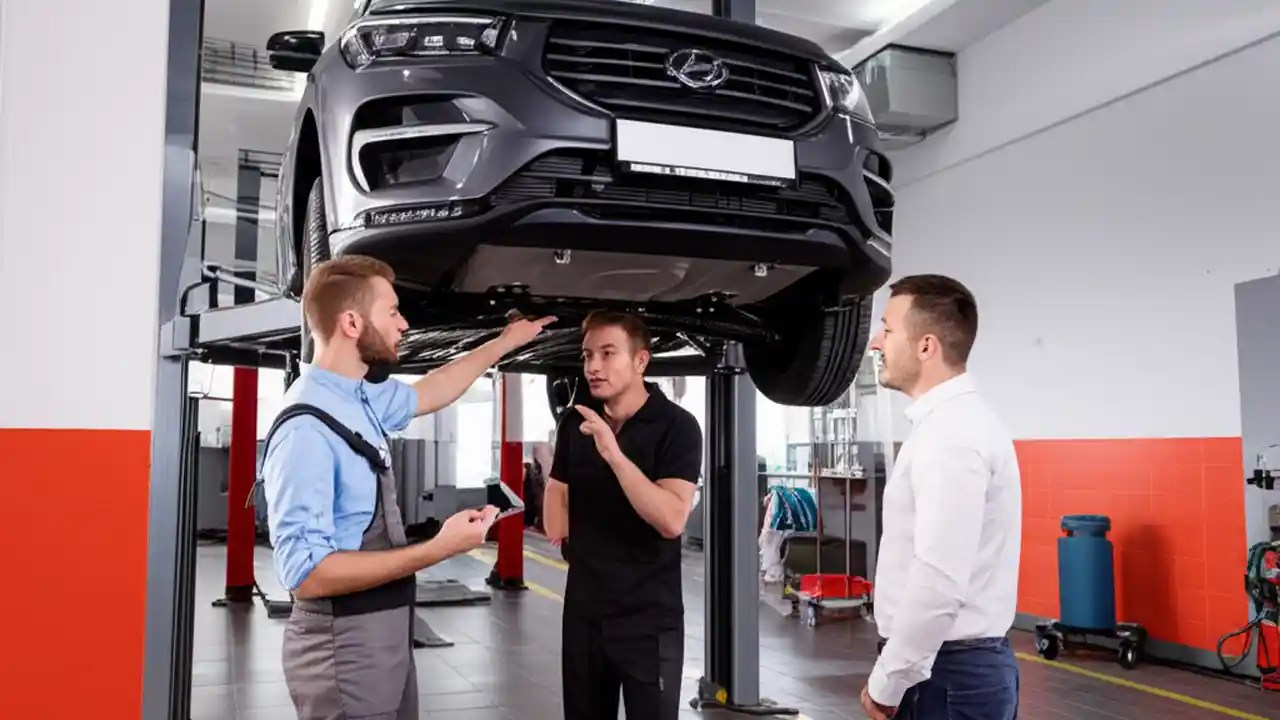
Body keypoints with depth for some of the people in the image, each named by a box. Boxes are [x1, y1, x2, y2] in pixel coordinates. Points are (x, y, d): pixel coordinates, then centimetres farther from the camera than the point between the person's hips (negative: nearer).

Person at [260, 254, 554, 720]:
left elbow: (427, 393, 25)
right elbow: (305, 571, -26)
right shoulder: (306, 427, -23)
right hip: (346, 645, -9)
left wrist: (504, 342, 31)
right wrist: (438, 549, -27)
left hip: (385, 634, 9)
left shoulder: (363, 398, 3)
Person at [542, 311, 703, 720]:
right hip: (583, 610, 5)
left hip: (650, 617, -5)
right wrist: (567, 545, 6)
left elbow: (671, 520, -24)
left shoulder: (676, 427, -13)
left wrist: (614, 453, -29)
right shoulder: (574, 422, 3)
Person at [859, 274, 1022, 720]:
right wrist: (893, 673, 19)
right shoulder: (952, 424, 12)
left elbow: (939, 584, -27)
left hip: (947, 673, -9)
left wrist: (886, 684, -16)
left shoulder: (951, 436, -20)